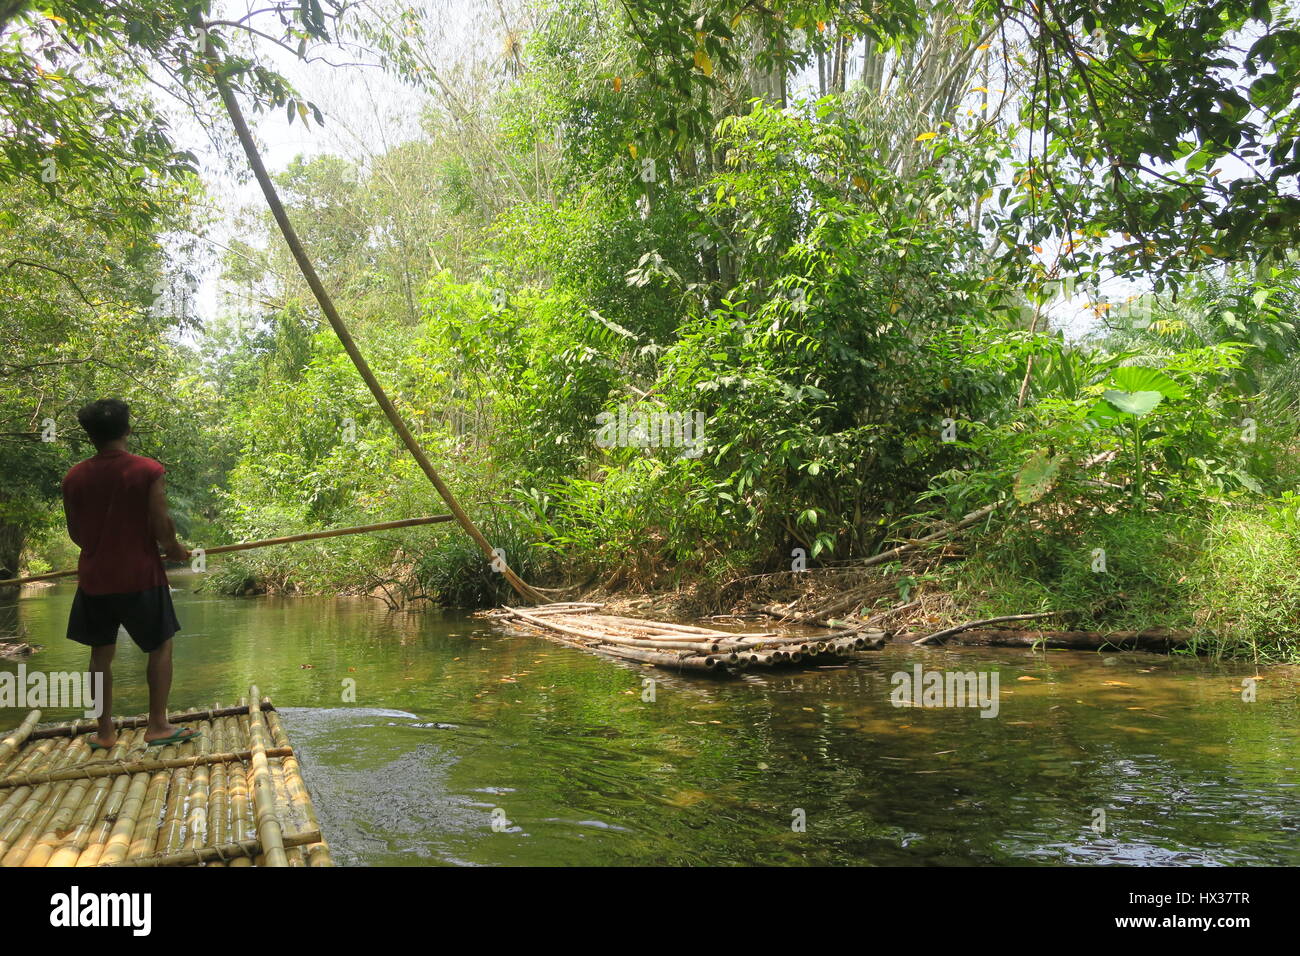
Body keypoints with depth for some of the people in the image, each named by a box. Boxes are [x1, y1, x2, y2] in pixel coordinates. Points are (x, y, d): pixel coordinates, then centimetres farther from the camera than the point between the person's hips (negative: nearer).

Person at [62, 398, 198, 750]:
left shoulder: (74, 477, -1)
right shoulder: (148, 471, -12)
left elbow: (75, 533, 7)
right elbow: (161, 526, -14)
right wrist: (176, 550, 6)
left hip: (94, 578, 4)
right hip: (140, 576, -3)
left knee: (101, 652, 14)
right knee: (160, 646, 11)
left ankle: (104, 731, 21)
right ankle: (158, 725, 10)